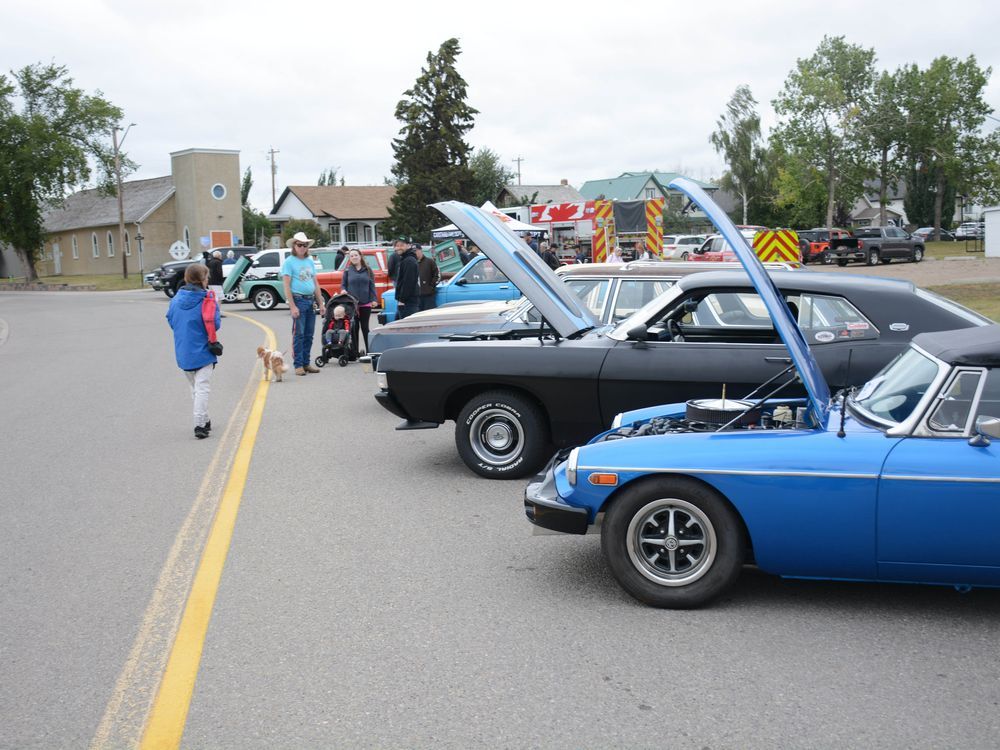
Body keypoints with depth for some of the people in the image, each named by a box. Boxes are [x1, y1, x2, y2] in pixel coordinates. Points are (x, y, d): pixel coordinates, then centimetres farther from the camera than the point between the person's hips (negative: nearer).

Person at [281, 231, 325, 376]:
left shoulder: (310, 261, 15)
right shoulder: (289, 262, -4)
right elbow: (287, 286, -9)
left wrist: (320, 303, 14)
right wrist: (292, 306, -16)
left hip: (311, 301, 6)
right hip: (298, 300, -6)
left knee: (309, 334, 9)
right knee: (298, 334, -5)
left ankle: (306, 363, 16)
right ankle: (298, 365, -1)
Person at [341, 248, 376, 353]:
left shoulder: (367, 270, 6)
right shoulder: (347, 271, 6)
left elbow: (372, 285, 5)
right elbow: (343, 285, 8)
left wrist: (373, 299, -4)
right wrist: (343, 291, -14)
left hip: (365, 304, 0)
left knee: (365, 327, 5)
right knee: (354, 328, 4)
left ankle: (369, 351, 9)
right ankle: (355, 351, 9)